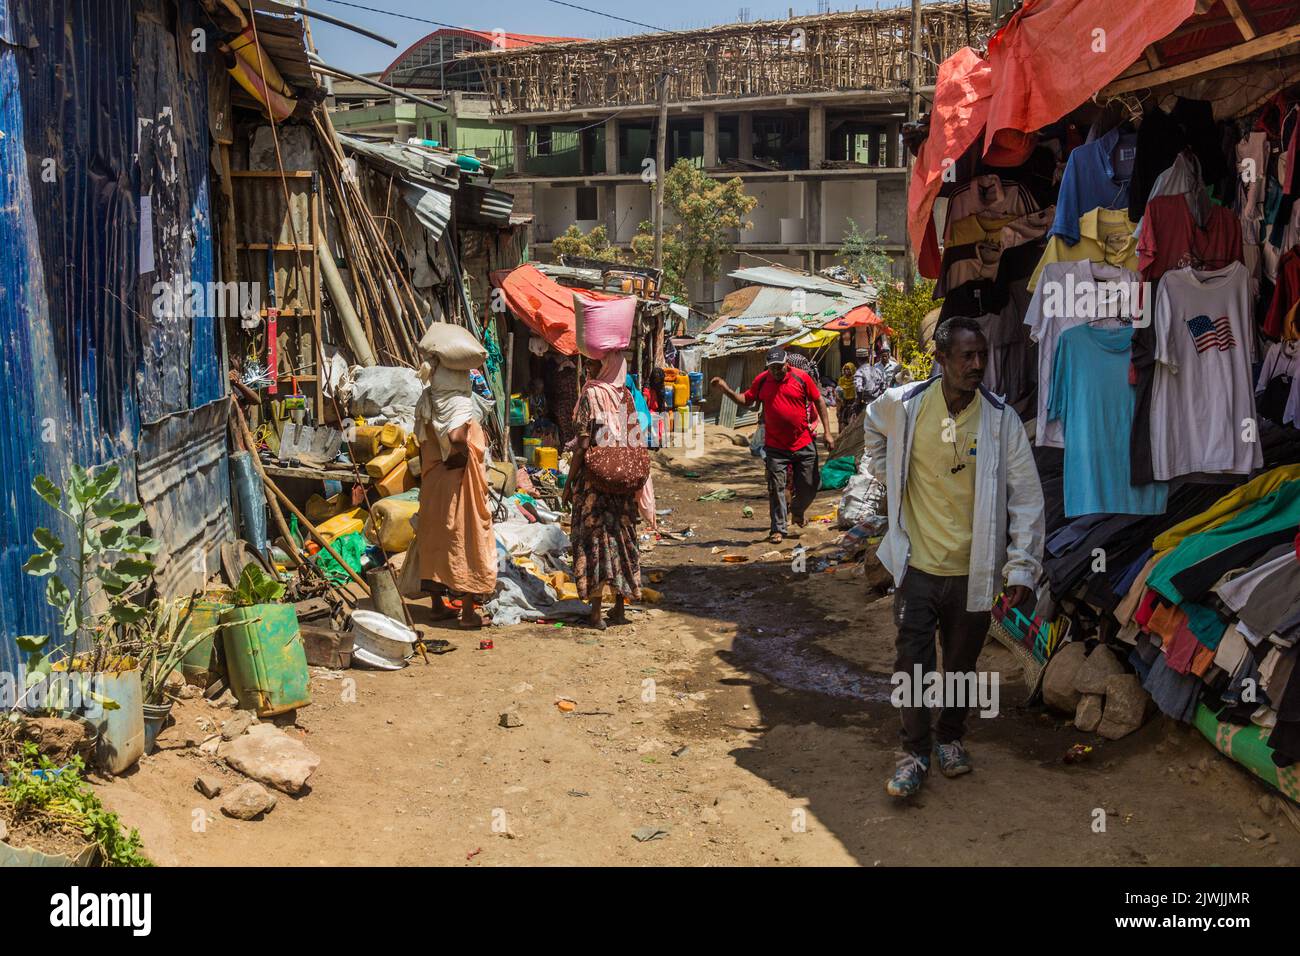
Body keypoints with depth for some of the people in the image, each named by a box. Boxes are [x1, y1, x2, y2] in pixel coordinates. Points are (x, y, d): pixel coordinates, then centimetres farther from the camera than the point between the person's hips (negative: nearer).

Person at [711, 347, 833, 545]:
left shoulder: (801, 377, -5)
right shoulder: (762, 380, 1)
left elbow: (819, 401, 2)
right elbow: (745, 400, 10)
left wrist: (827, 431, -2)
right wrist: (726, 389, -7)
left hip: (804, 444, 0)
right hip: (775, 447, 0)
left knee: (810, 486, 9)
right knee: (776, 488, -2)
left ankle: (797, 510, 39)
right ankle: (778, 529, 6)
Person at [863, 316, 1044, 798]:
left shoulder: (1000, 419, -11)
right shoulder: (903, 405, -8)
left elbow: (1027, 496, -8)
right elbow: (874, 428, 19)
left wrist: (1021, 567, -12)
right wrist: (887, 476, 10)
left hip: (973, 569, 0)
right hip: (917, 564, 0)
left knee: (962, 663, 15)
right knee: (912, 662, 0)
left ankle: (951, 737, 37)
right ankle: (915, 751, 16)